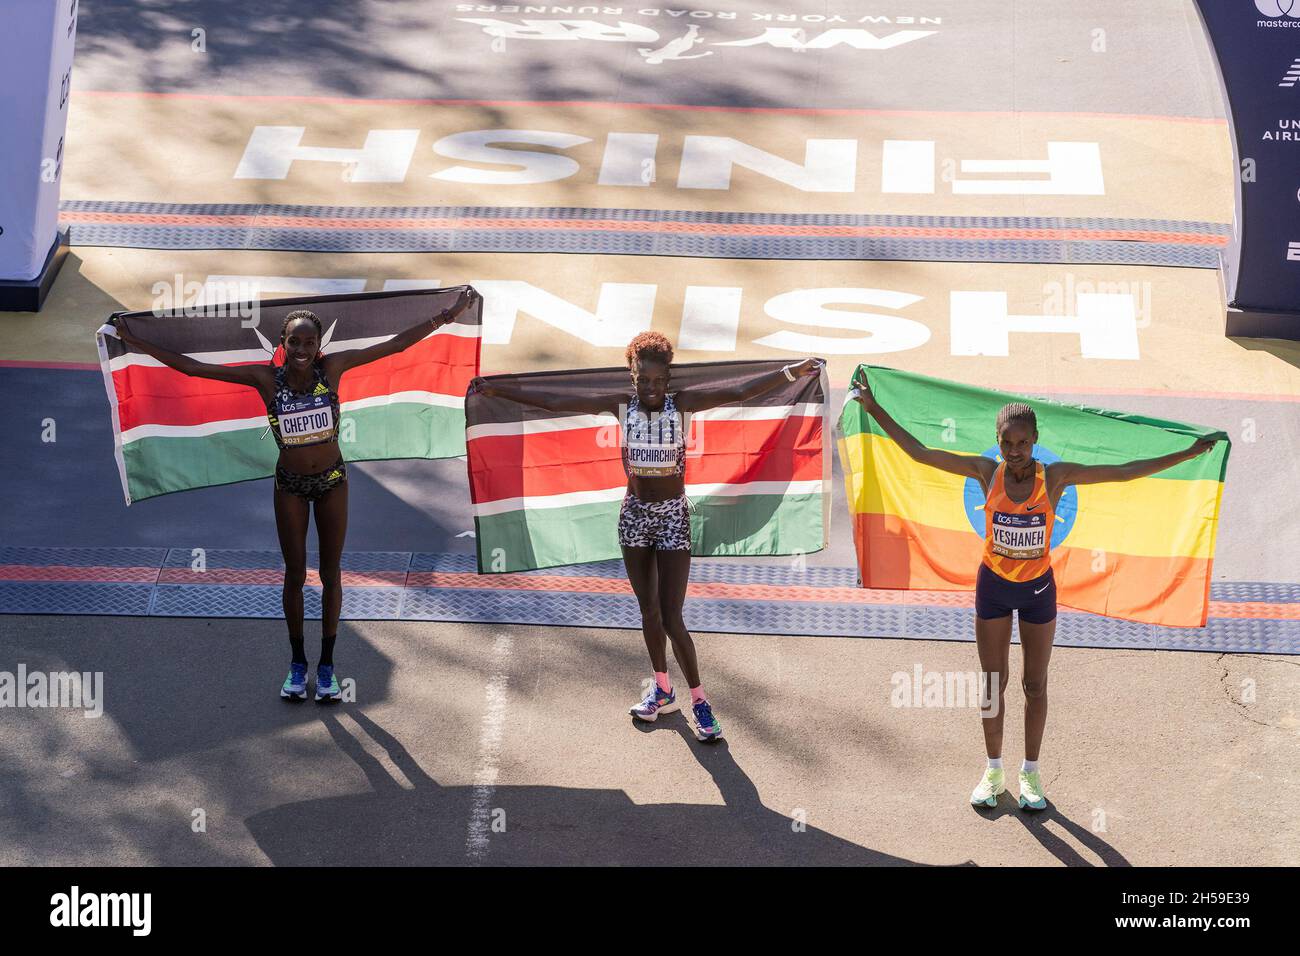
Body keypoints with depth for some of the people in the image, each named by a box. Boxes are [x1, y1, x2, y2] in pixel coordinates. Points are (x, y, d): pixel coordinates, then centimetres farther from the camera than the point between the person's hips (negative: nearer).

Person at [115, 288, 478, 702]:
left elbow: (396, 344, -10)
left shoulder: (332, 368, -14)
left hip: (332, 480, 0)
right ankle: (297, 664, 23)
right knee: (295, 574, 8)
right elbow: (195, 368, -14)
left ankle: (326, 666, 21)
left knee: (330, 574, 9)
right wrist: (139, 344, -17)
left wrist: (449, 315, -10)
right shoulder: (266, 379, -16)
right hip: (290, 485, 0)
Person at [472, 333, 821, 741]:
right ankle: (662, 691, 32)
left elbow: (738, 392, -22)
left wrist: (791, 372, -34)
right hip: (635, 515, 4)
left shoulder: (682, 404, -11)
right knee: (648, 610, 15)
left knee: (671, 617, -9)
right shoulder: (622, 405, -3)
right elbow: (553, 402, 0)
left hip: (673, 516, -3)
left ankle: (699, 700, 3)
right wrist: (496, 390, 0)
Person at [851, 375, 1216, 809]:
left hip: (1037, 589, -1)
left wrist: (1187, 454, -19)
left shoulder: (1055, 477, -15)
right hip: (993, 586, 1)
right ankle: (994, 771, 27)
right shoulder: (987, 472, -13)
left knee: (1035, 685, 11)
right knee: (993, 683, 11)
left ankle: (1030, 772, 27)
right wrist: (874, 409, -15)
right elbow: (919, 452, -12)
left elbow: (1125, 471, -15)